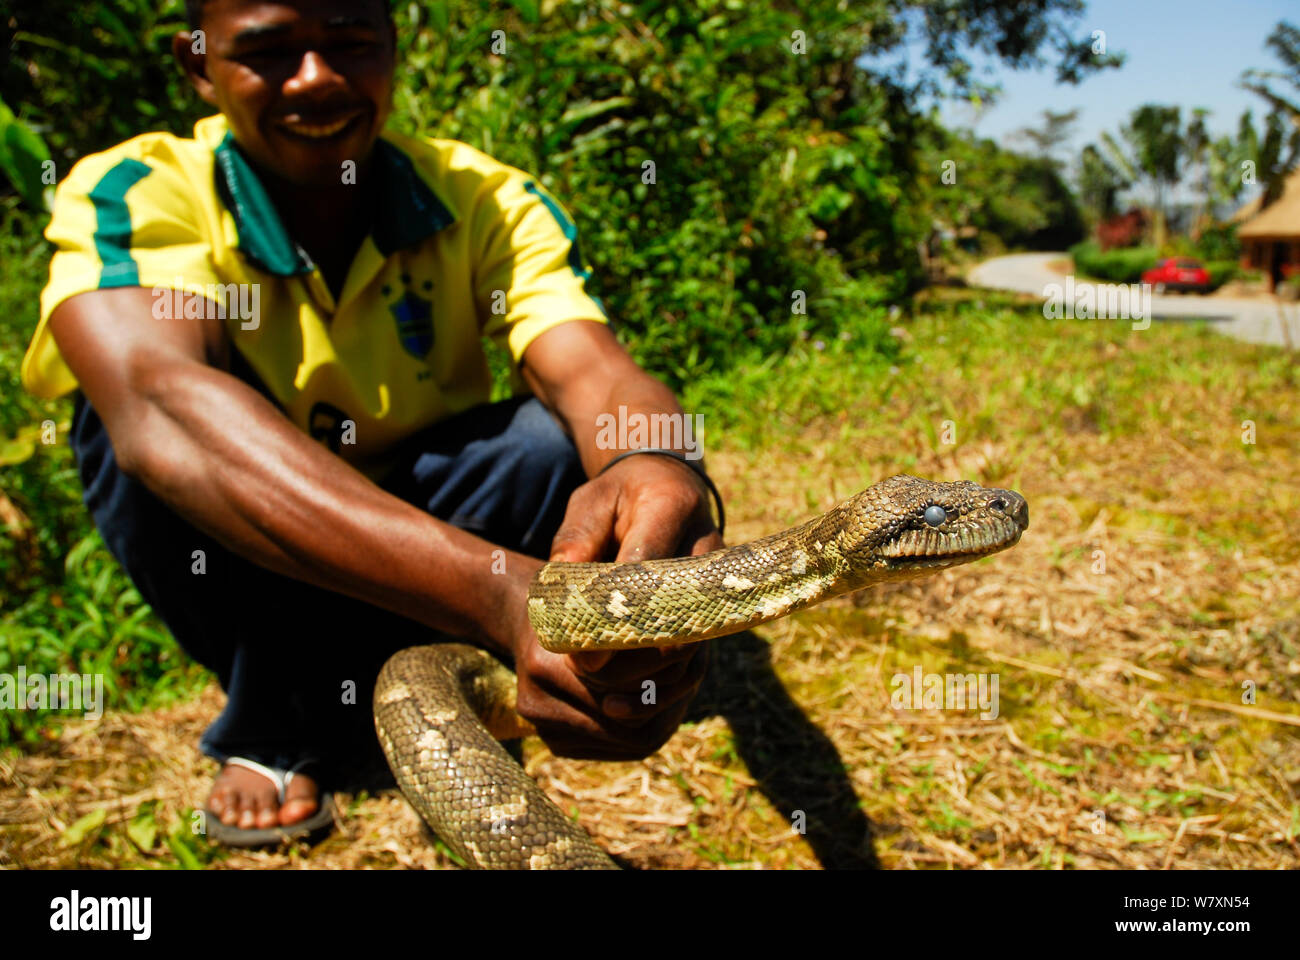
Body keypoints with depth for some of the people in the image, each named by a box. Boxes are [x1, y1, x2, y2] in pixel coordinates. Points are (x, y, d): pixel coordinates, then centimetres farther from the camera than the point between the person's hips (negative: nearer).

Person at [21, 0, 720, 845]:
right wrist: (497, 592, -58)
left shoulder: (486, 200, -13)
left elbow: (592, 370, -30)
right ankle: (275, 733, -7)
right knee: (134, 411, -28)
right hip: (236, 564, -1)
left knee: (563, 438, -24)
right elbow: (154, 402, -42)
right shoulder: (136, 197, -21)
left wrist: (660, 473, -57)